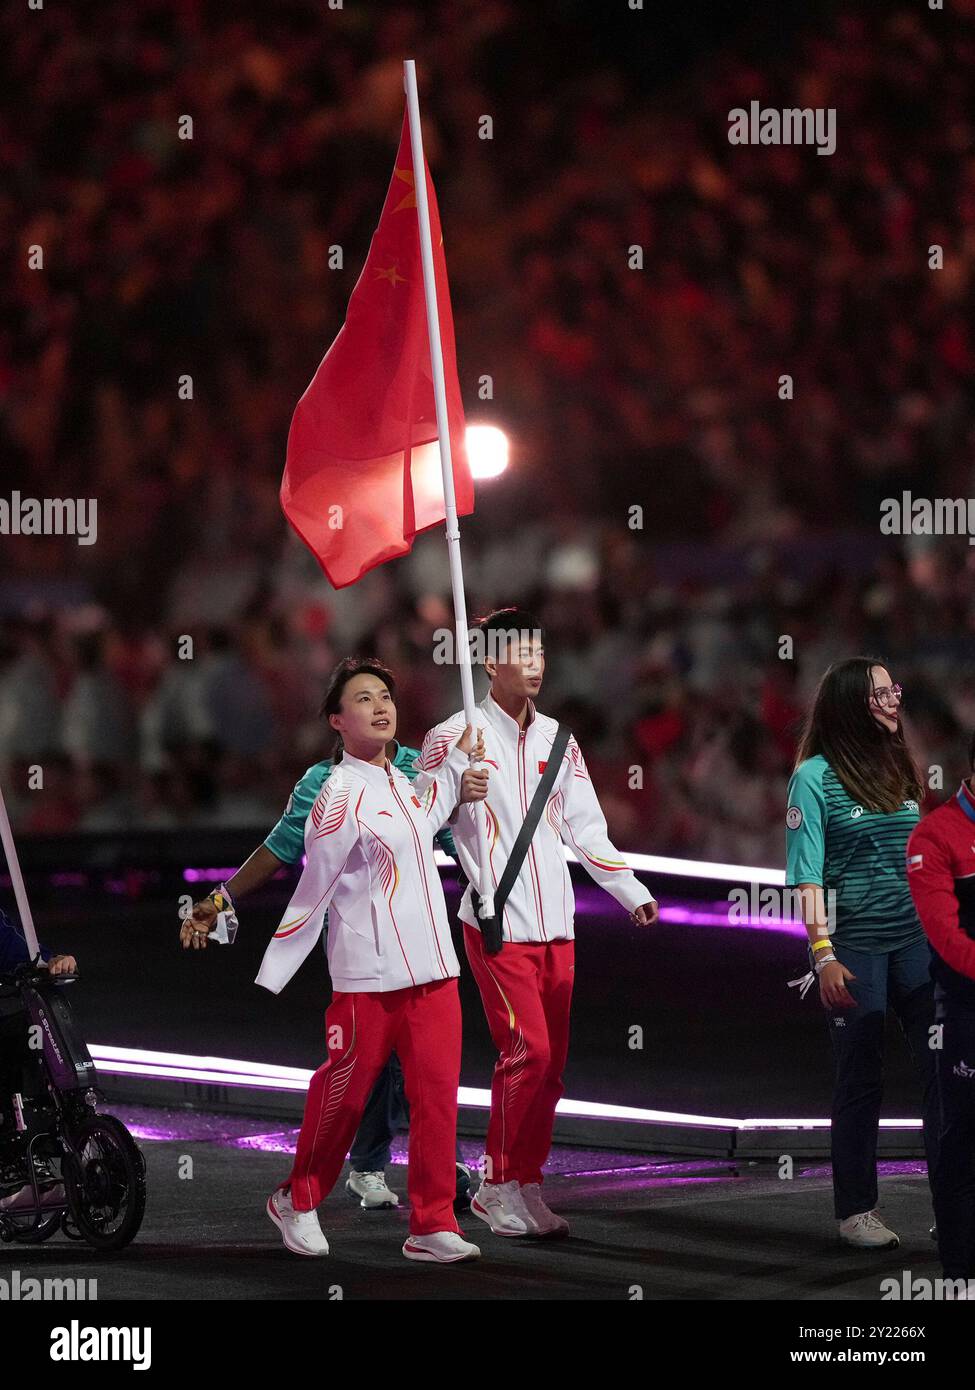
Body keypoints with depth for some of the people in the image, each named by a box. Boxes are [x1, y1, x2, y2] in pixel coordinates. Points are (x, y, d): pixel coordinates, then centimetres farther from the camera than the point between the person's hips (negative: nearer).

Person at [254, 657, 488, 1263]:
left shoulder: (401, 782, 12)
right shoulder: (339, 797, -12)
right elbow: (310, 896, -8)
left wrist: (456, 768, 27)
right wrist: (269, 980, -4)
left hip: (434, 971, 7)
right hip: (368, 979, -7)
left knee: (437, 1097, 0)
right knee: (342, 1096, 4)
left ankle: (433, 1225, 5)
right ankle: (298, 1201, 26)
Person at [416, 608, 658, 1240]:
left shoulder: (557, 740, 14)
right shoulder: (455, 738, -4)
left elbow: (585, 827, 19)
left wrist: (633, 892, 16)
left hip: (556, 925, 6)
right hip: (498, 926, -6)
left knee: (552, 1061, 5)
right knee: (527, 1051, -14)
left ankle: (527, 1187, 14)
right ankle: (498, 1187, -3)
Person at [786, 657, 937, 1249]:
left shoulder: (902, 767, 12)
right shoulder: (816, 776, -5)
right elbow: (807, 874, -8)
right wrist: (824, 956, -14)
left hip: (919, 939, 5)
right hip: (856, 943, -5)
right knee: (861, 1078, 3)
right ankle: (856, 1211, 12)